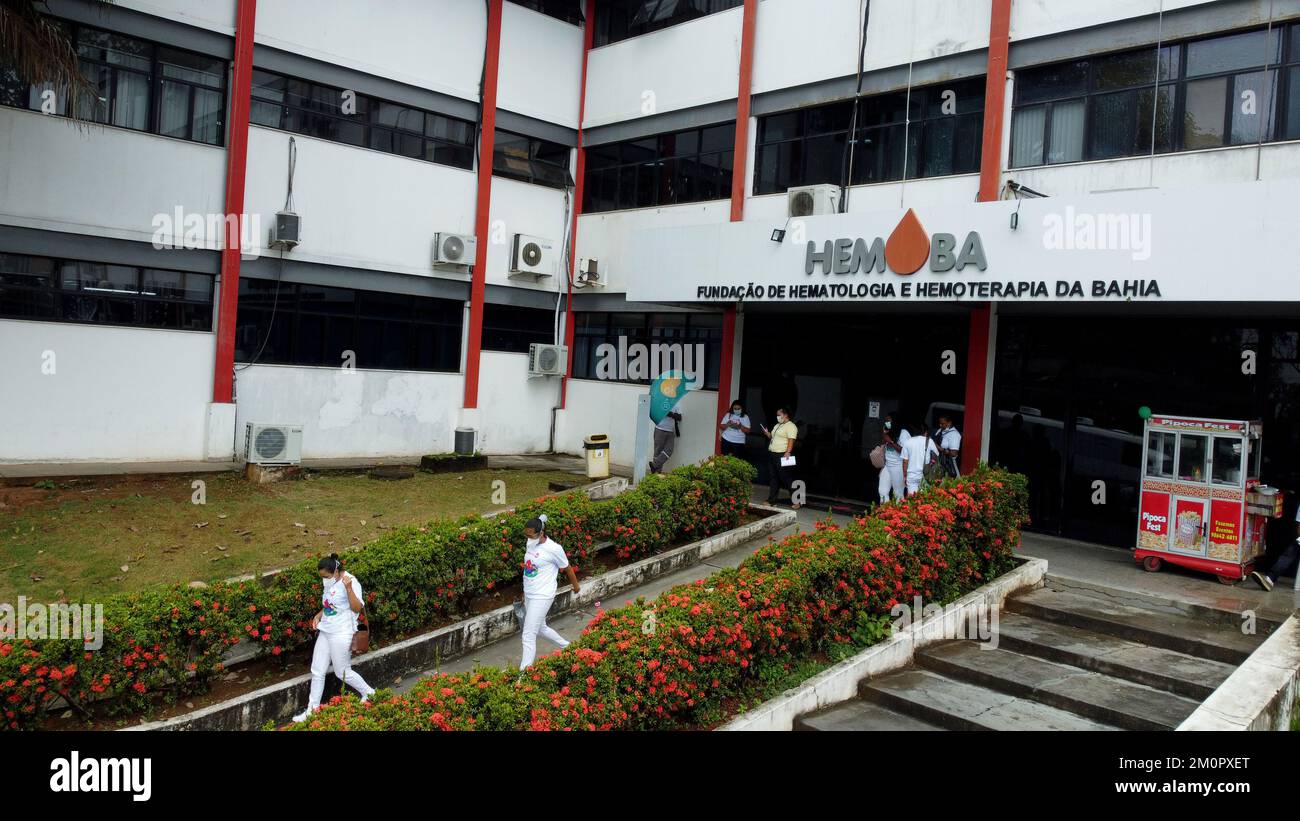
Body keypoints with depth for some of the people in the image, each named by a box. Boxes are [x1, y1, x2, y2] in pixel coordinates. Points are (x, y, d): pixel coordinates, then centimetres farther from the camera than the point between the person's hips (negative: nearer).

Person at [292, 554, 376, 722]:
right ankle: (312, 710, 18)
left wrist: (349, 588, -33)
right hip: (325, 632, 8)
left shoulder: (350, 582, -16)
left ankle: (369, 693, 24)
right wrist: (319, 615, 8)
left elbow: (357, 608, -22)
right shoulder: (330, 584, 9)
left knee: (343, 673, 3)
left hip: (341, 634, -8)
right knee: (317, 671, 9)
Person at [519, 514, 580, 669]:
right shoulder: (530, 544, 1)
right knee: (541, 628, 23)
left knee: (528, 636, -8)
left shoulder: (553, 548, -19)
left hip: (542, 597, -8)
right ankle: (567, 646, 45)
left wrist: (575, 585, 11)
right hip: (529, 595, 8)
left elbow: (567, 567, -4)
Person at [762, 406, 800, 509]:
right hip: (772, 454, 9)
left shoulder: (790, 426, -9)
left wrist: (787, 453, -28)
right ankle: (772, 500, 15)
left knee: (785, 478, -8)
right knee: (774, 478, 11)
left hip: (782, 455, -9)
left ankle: (795, 501, -2)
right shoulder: (777, 425, 20)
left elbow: (791, 441, -18)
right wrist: (767, 433, 7)